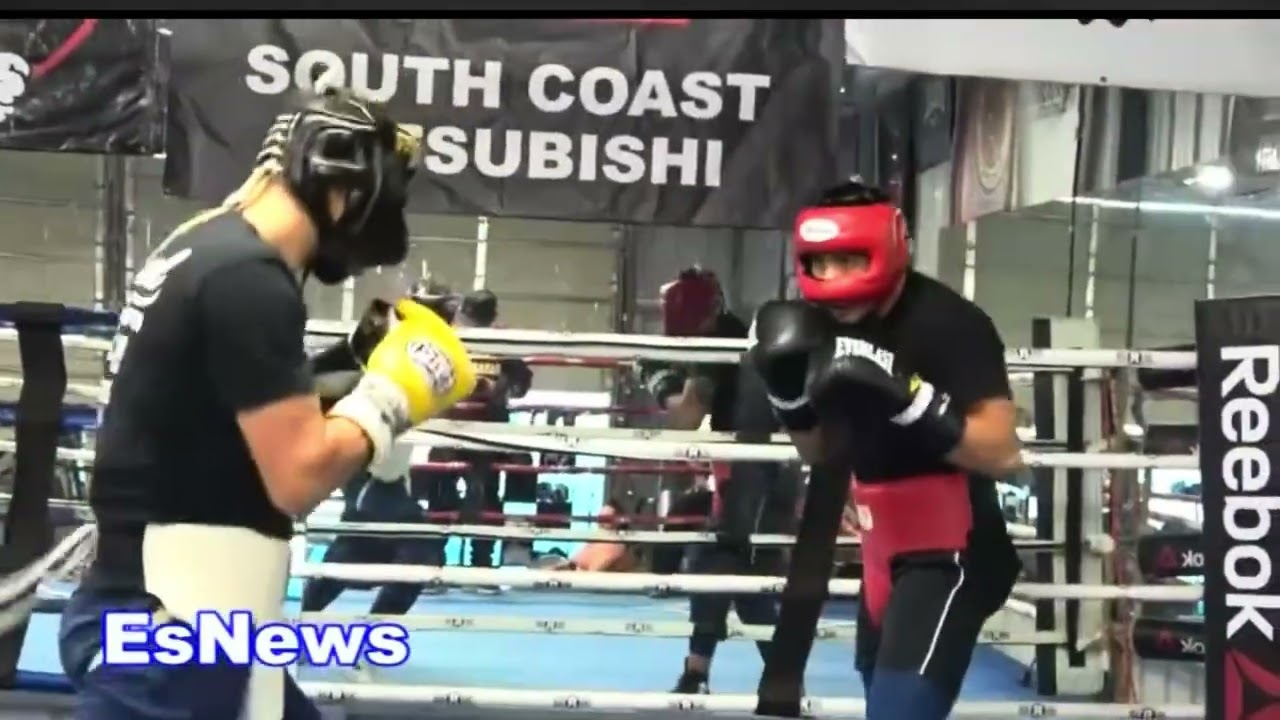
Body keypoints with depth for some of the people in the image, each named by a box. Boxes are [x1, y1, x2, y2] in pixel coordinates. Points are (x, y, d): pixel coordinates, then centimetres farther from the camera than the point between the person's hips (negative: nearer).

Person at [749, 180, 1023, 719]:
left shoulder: (949, 323, -18)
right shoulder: (835, 327, 4)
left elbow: (1002, 452, -25)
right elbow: (820, 453, 13)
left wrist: (903, 396, -33)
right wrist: (787, 389, -5)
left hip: (950, 556, -8)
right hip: (885, 555, 9)